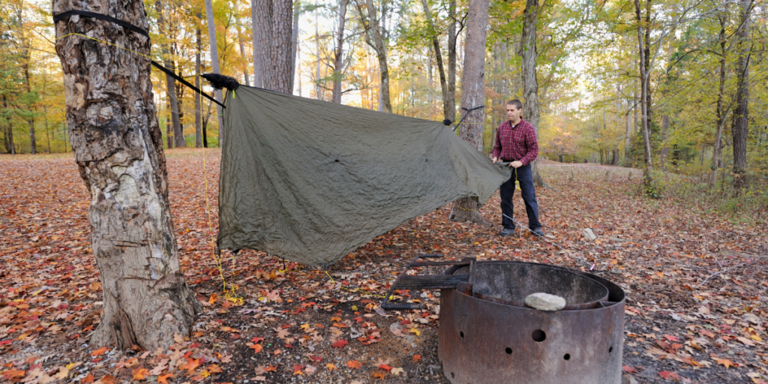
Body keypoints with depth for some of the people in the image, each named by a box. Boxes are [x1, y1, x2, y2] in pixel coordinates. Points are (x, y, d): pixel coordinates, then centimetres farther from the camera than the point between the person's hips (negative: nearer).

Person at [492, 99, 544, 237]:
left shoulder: (527, 128, -8)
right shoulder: (501, 128, 5)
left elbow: (534, 150, -9)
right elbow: (497, 146, 15)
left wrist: (521, 162, -21)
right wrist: (495, 157, -4)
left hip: (522, 166, -4)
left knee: (529, 197, 2)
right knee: (505, 197, 5)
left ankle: (535, 226, 15)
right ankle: (508, 227, 16)